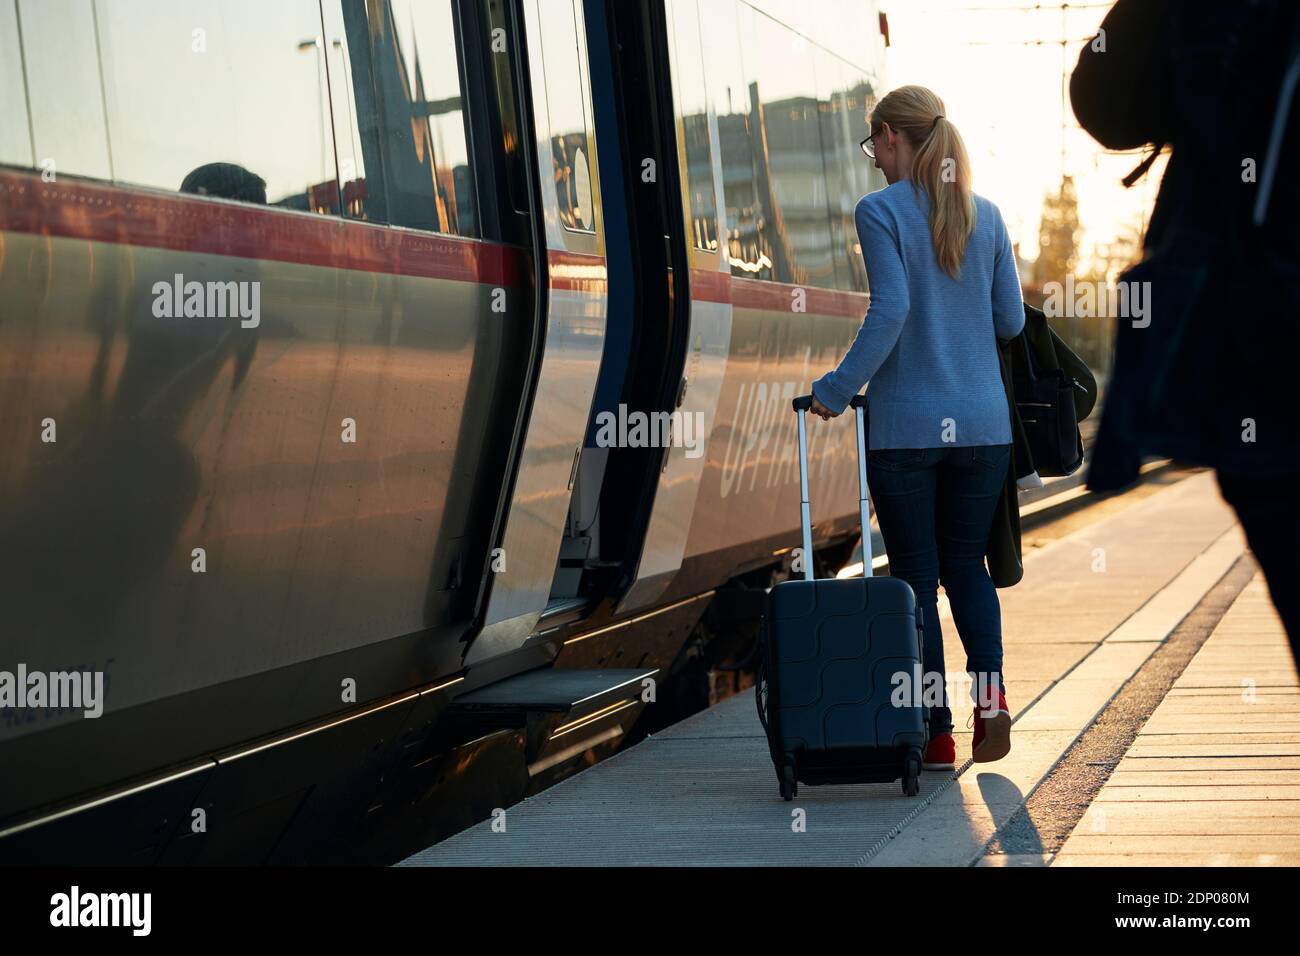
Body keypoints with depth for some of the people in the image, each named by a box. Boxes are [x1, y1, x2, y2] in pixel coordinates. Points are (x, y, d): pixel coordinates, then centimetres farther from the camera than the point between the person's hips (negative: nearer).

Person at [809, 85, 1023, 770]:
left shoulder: (881, 212, -7)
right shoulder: (985, 214, 6)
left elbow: (889, 310, -18)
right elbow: (1011, 321, 9)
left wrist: (837, 389, -11)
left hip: (905, 425, -4)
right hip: (983, 423, 4)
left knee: (915, 575, 5)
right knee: (966, 562, 17)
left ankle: (937, 734, 7)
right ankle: (989, 695, -4)